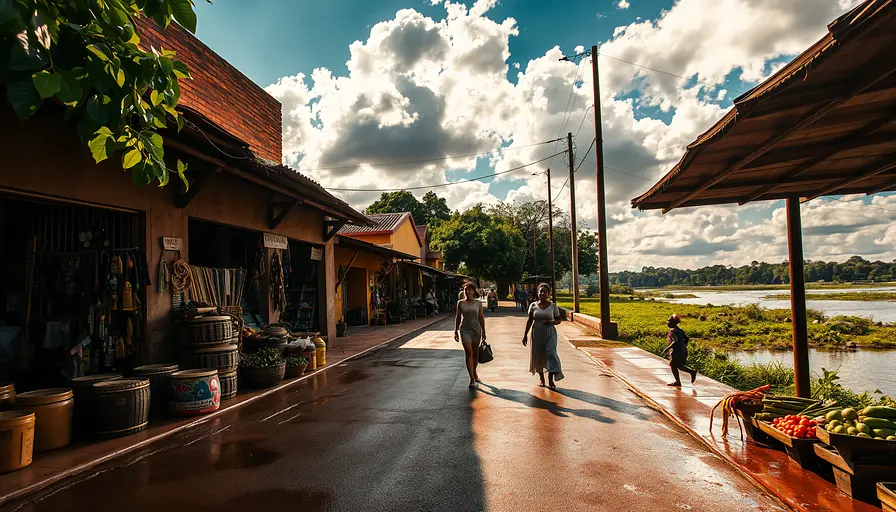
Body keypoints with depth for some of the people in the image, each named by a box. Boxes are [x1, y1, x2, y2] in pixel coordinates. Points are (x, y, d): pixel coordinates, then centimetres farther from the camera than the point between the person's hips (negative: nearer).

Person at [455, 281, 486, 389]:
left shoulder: (478, 303, 2)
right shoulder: (460, 303, 1)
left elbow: (481, 318, 5)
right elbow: (457, 317, 6)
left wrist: (483, 332, 5)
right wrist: (456, 331, 5)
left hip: (476, 330, 1)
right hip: (465, 330, -1)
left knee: (475, 353, 11)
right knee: (469, 353, -10)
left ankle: (474, 373, 34)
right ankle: (472, 379, -10)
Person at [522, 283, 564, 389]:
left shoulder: (553, 306, 1)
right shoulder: (533, 305, 3)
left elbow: (559, 319, 9)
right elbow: (529, 321, 6)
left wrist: (552, 322, -13)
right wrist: (525, 334, 4)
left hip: (550, 333, -1)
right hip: (537, 333, 2)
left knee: (551, 353, -16)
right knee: (538, 356, 6)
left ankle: (551, 380, -11)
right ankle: (541, 379, 23)